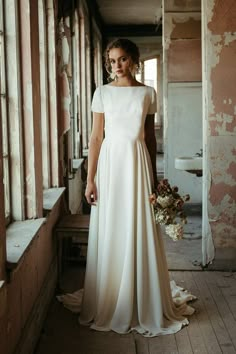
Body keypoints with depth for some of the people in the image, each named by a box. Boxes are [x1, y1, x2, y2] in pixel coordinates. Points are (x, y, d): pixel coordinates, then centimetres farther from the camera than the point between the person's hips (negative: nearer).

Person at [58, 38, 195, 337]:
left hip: (138, 162, 1)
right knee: (109, 234, 3)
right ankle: (108, 304, 17)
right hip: (110, 162, 0)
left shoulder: (147, 93, 6)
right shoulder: (103, 92, 3)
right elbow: (96, 137, 1)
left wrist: (153, 175, 9)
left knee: (141, 233, 2)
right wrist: (90, 179, -5)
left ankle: (145, 304, 16)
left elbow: (150, 137, 10)